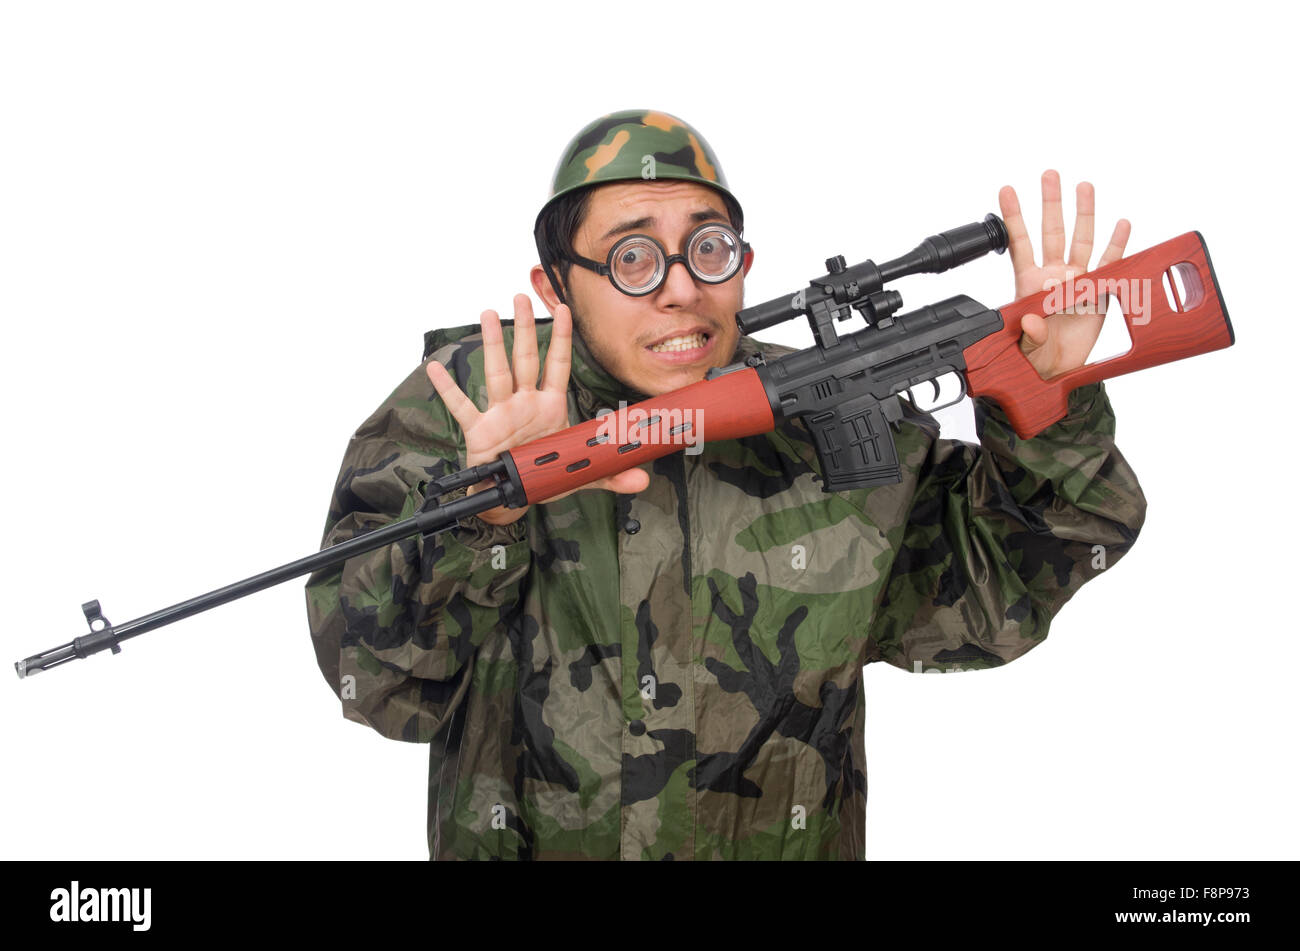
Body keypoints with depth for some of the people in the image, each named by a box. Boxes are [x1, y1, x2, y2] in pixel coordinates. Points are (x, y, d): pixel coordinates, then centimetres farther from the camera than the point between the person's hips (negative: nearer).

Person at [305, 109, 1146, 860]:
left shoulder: (837, 428, -2)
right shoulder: (464, 402, -7)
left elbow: (995, 595, 6)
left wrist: (1048, 406, -6)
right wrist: (477, 514, -27)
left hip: (781, 840, 3)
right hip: (514, 840, -2)